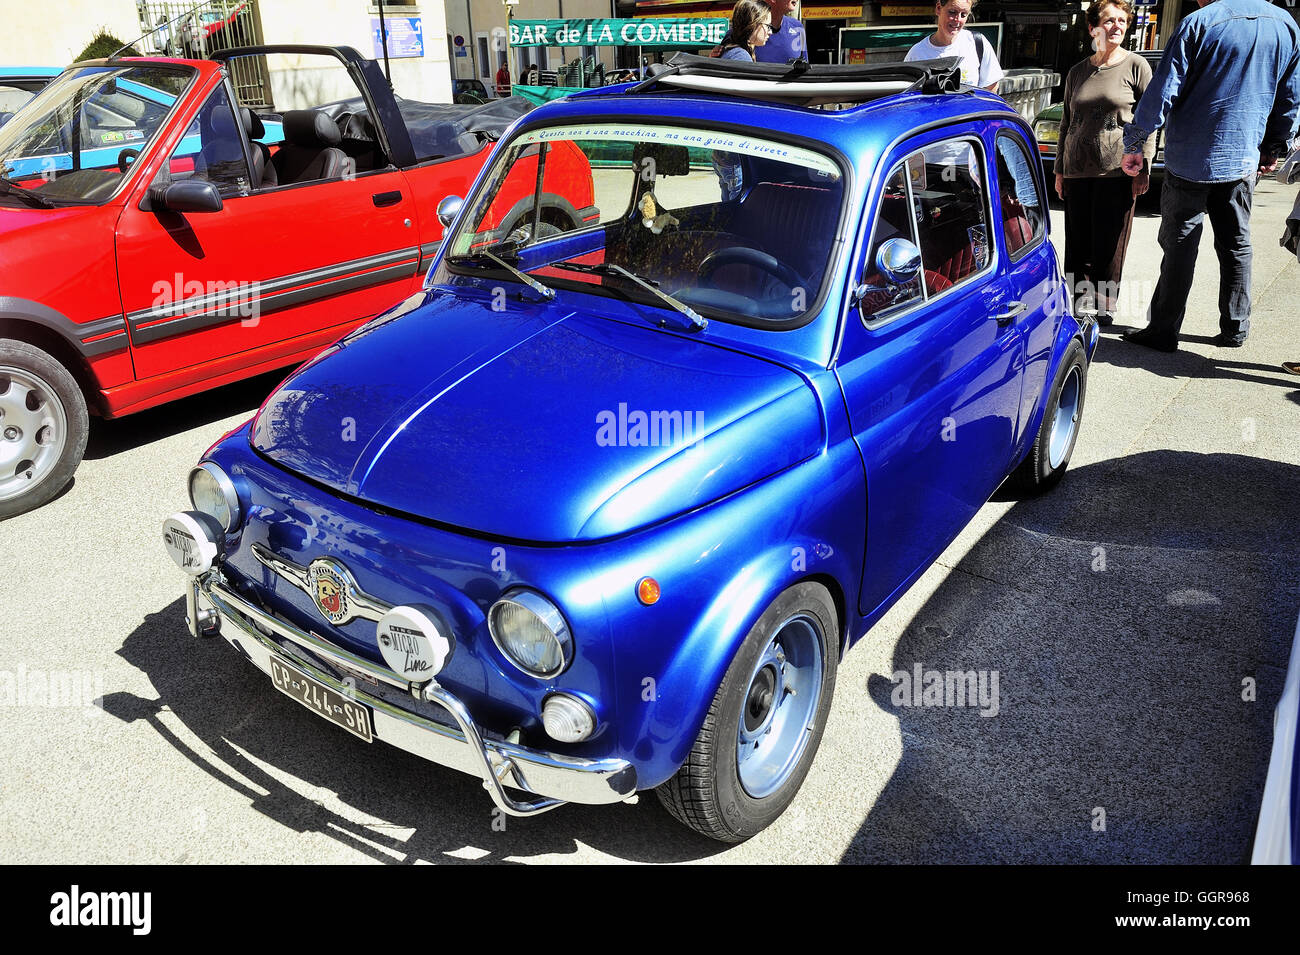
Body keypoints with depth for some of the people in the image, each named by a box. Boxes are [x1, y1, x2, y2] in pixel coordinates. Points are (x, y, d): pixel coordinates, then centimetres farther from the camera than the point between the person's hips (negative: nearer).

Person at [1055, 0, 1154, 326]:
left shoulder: (1136, 66, 2)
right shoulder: (1077, 72, 13)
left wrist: (1143, 168, -7)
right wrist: (1059, 170, 15)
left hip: (1117, 171, -4)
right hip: (1077, 171, 4)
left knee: (1109, 243, -1)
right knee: (1079, 241, 4)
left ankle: (1104, 305, 9)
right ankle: (1082, 298, 15)